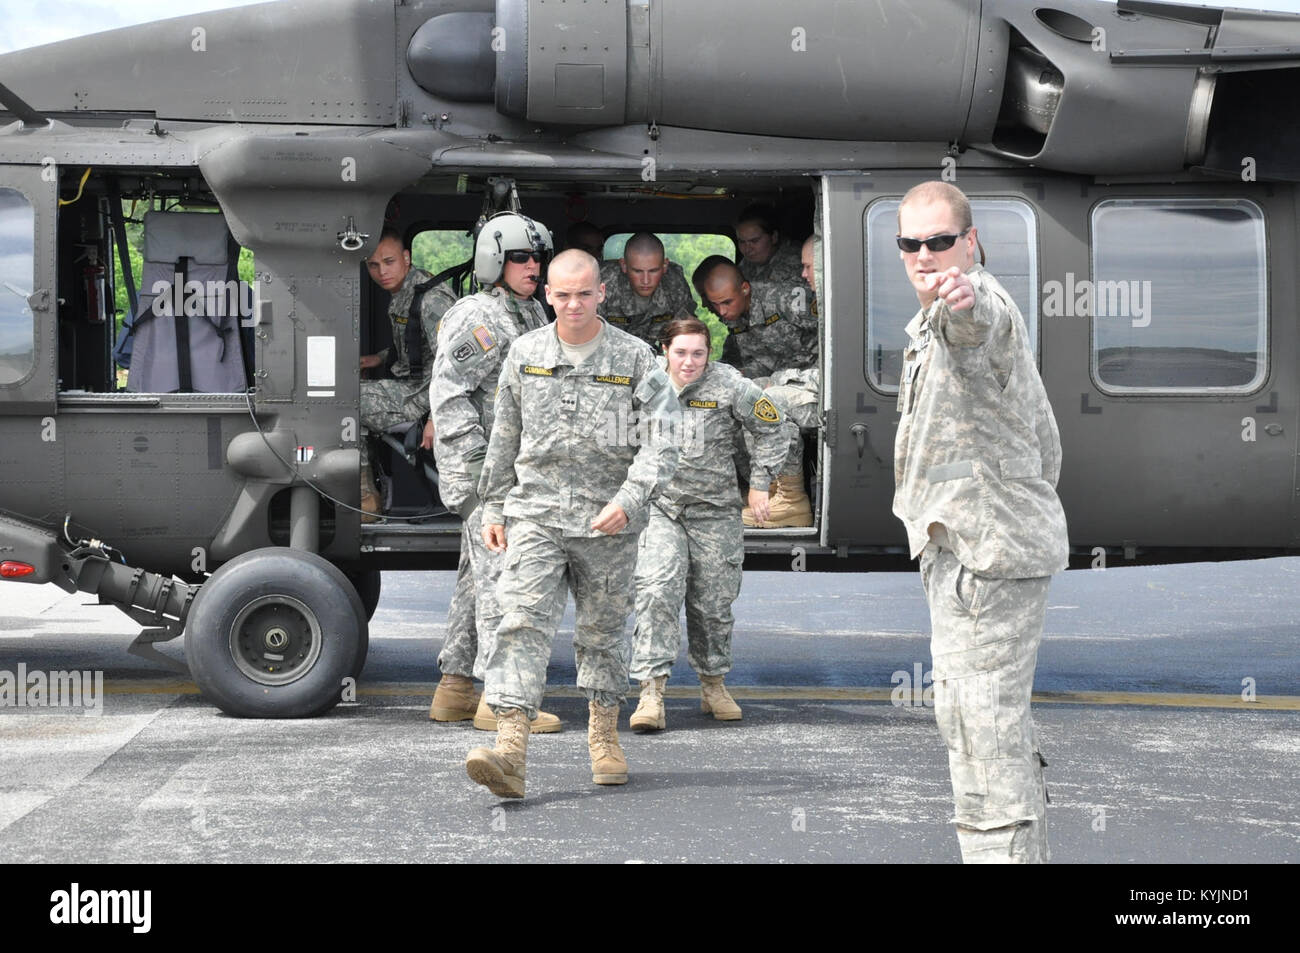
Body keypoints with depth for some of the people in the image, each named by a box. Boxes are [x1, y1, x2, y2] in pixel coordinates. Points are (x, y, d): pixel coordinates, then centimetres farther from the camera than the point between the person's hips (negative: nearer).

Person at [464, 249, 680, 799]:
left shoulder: (634, 358, -2)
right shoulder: (525, 354, 6)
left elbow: (661, 443, -7)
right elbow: (504, 440, 14)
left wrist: (628, 501, -21)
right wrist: (493, 508, 13)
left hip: (607, 522, -1)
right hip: (535, 511, 1)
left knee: (602, 631, 12)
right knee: (523, 624, -13)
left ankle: (604, 738, 31)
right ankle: (509, 751, -22)